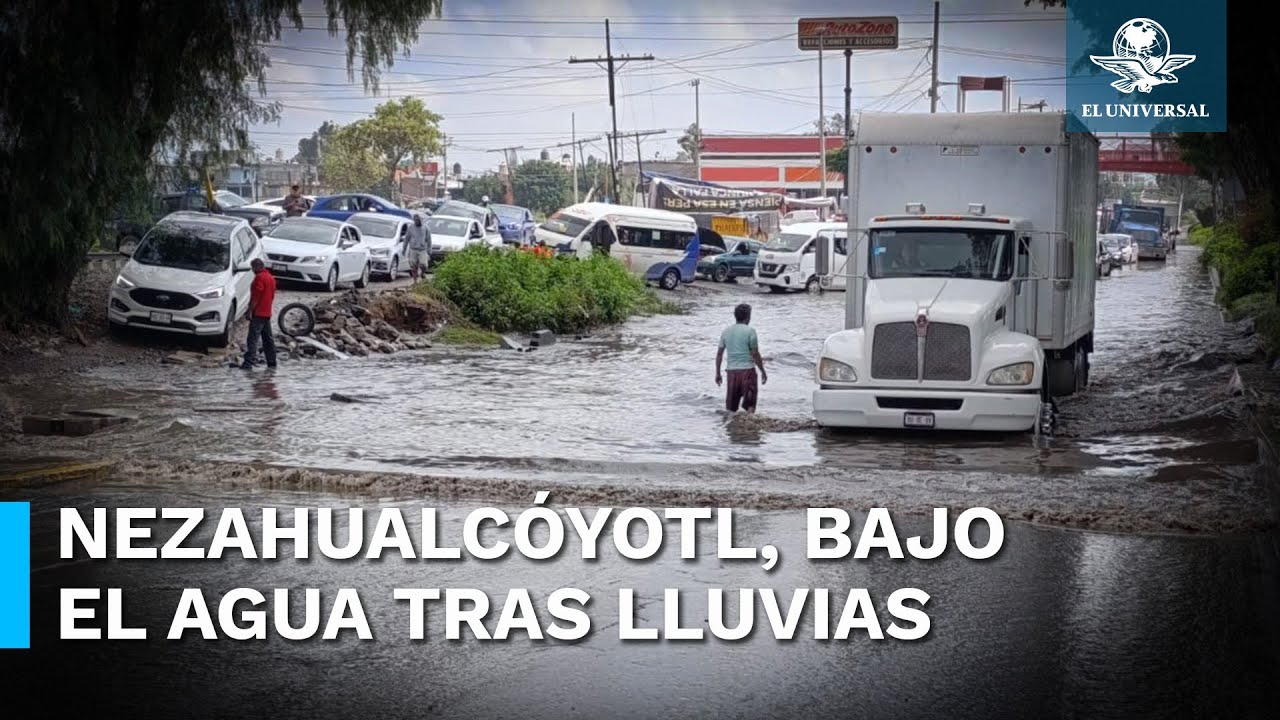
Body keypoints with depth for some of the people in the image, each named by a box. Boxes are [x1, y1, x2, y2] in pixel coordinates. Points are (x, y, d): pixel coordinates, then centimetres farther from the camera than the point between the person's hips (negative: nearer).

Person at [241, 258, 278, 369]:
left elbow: (256, 297, -17)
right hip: (267, 313, 9)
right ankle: (271, 361, 15)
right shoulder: (271, 278, 17)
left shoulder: (260, 277, -12)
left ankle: (249, 362, -19)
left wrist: (250, 310, -15)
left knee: (253, 338, -13)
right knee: (268, 338, 13)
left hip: (258, 313, -9)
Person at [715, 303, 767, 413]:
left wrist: (718, 374, 16)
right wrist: (763, 372, 2)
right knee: (750, 404, 0)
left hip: (732, 371, 4)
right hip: (747, 371, -4)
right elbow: (755, 355, -7)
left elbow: (719, 354, 8)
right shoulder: (750, 331, -7)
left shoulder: (726, 331, 7)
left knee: (730, 407, 9)